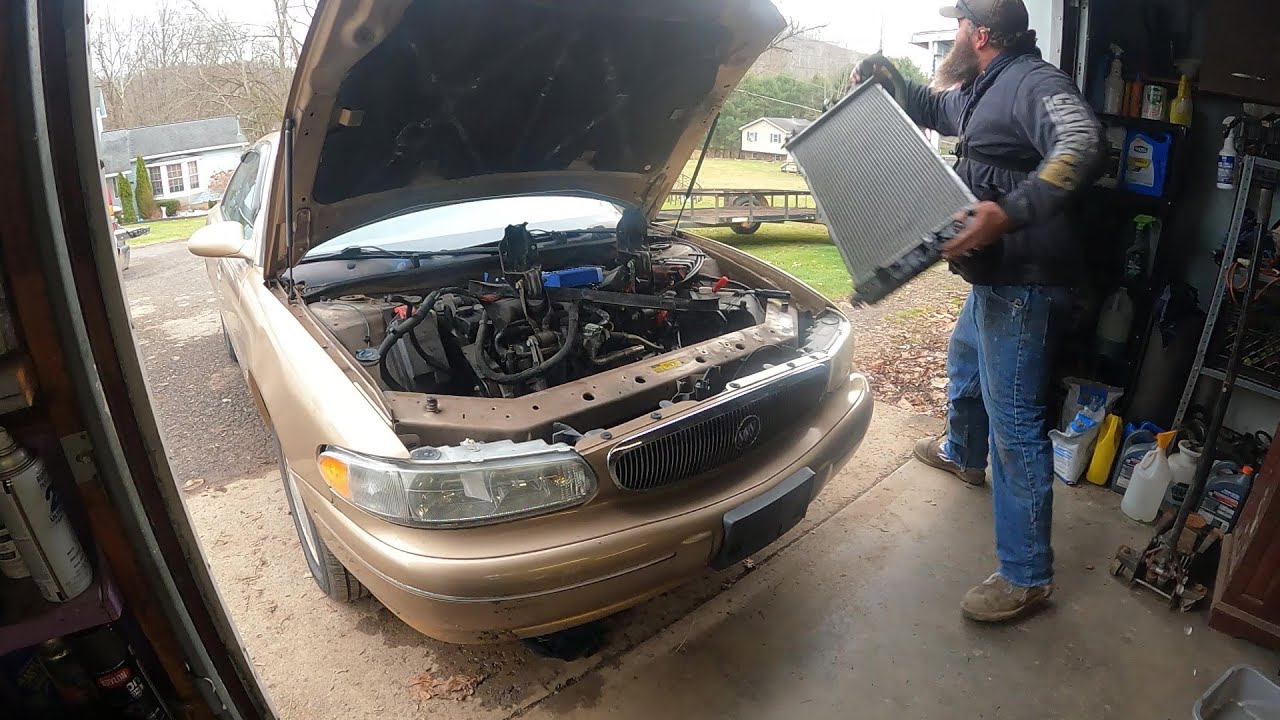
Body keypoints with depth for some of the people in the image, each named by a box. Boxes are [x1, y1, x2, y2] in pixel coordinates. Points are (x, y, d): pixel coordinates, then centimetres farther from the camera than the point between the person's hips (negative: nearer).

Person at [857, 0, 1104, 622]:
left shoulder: (1032, 82, -16)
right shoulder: (981, 91, 15)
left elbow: (1082, 145, -32)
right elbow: (935, 110, 34)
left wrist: (1009, 212, -43)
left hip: (1024, 285, -11)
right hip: (993, 278, 11)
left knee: (1014, 424, -8)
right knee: (964, 365, 32)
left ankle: (1026, 576, 4)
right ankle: (962, 455, 60)